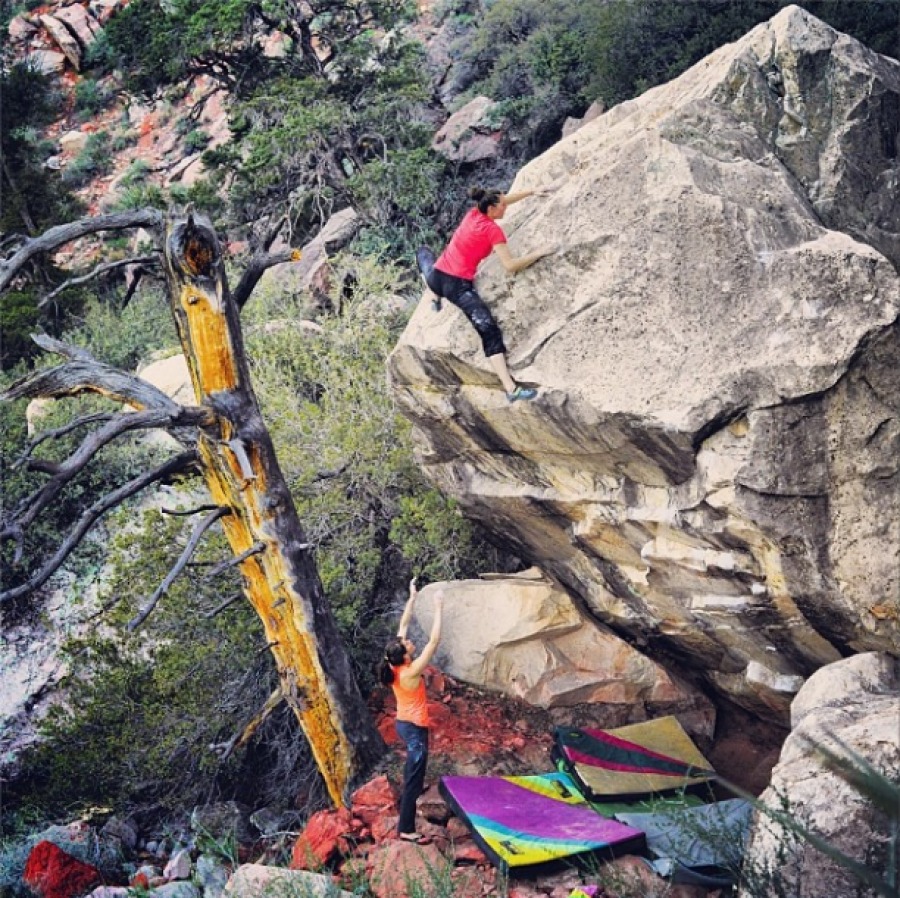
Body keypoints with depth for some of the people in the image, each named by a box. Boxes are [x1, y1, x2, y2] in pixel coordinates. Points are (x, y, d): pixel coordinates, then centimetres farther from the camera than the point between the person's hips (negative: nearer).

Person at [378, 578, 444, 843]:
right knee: (414, 778, -3)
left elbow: (403, 625, -1)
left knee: (413, 766, 34)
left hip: (404, 723, 9)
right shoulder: (411, 671, -27)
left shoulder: (395, 666, -7)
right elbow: (434, 641, -28)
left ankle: (412, 789, 57)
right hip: (415, 728, -9)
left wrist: (412, 598, 1)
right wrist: (438, 609, -24)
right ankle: (405, 829, 1)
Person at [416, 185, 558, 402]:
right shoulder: (493, 230, -10)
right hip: (458, 286, -7)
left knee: (423, 251, 42)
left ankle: (435, 297, 39)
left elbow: (505, 199, 27)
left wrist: (533, 191, 31)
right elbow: (511, 266, -15)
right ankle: (511, 389, -25)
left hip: (435, 276, 7)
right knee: (489, 331, -15)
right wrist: (539, 253, -5)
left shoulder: (473, 213, 10)